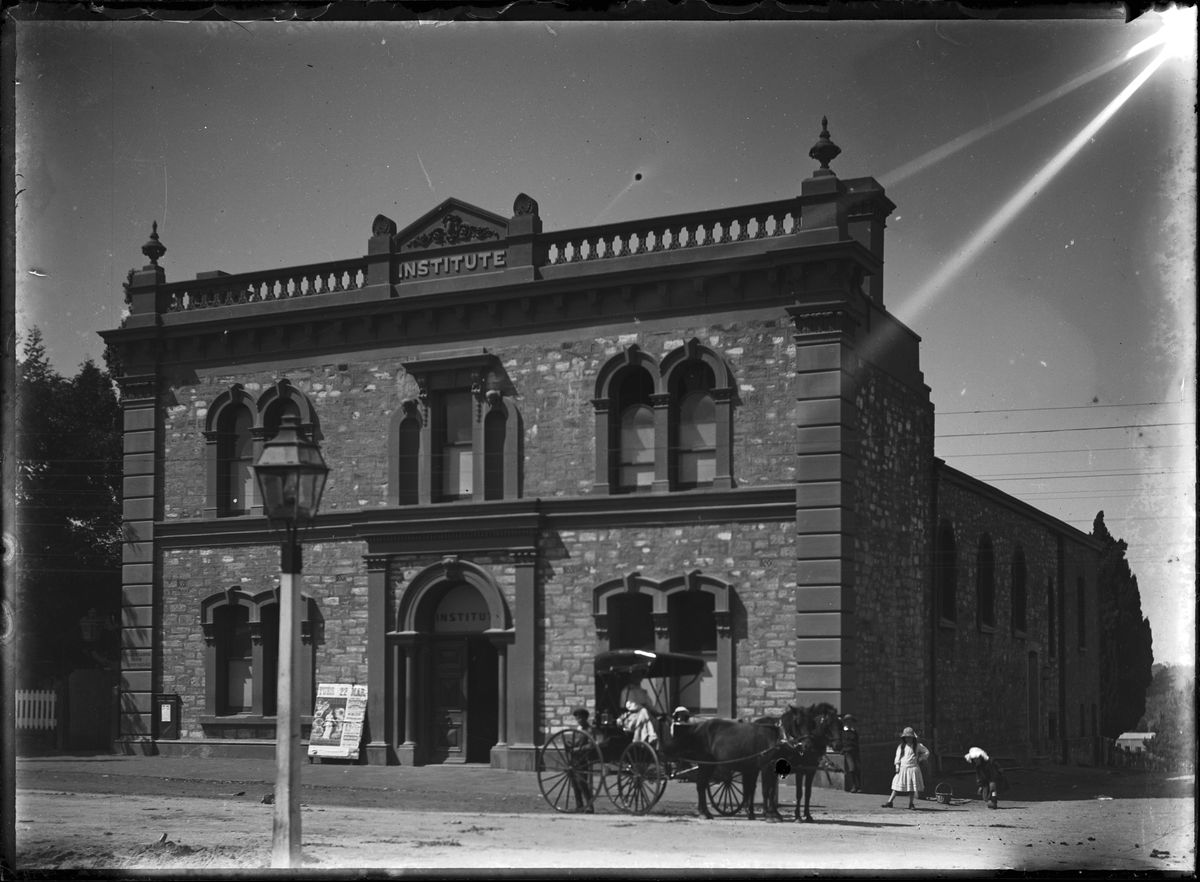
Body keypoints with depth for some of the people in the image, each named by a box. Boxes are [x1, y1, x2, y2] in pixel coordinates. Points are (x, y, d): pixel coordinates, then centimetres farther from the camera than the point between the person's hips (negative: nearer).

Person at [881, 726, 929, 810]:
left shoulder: (917, 746, 5)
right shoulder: (901, 746, 7)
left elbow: (926, 752, 14)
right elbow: (897, 756, 7)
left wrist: (920, 758, 4)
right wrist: (897, 765, -4)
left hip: (913, 768, 0)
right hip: (902, 768, 1)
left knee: (912, 787, 0)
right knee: (897, 787, -2)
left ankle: (911, 803, 9)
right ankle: (889, 802, -1)